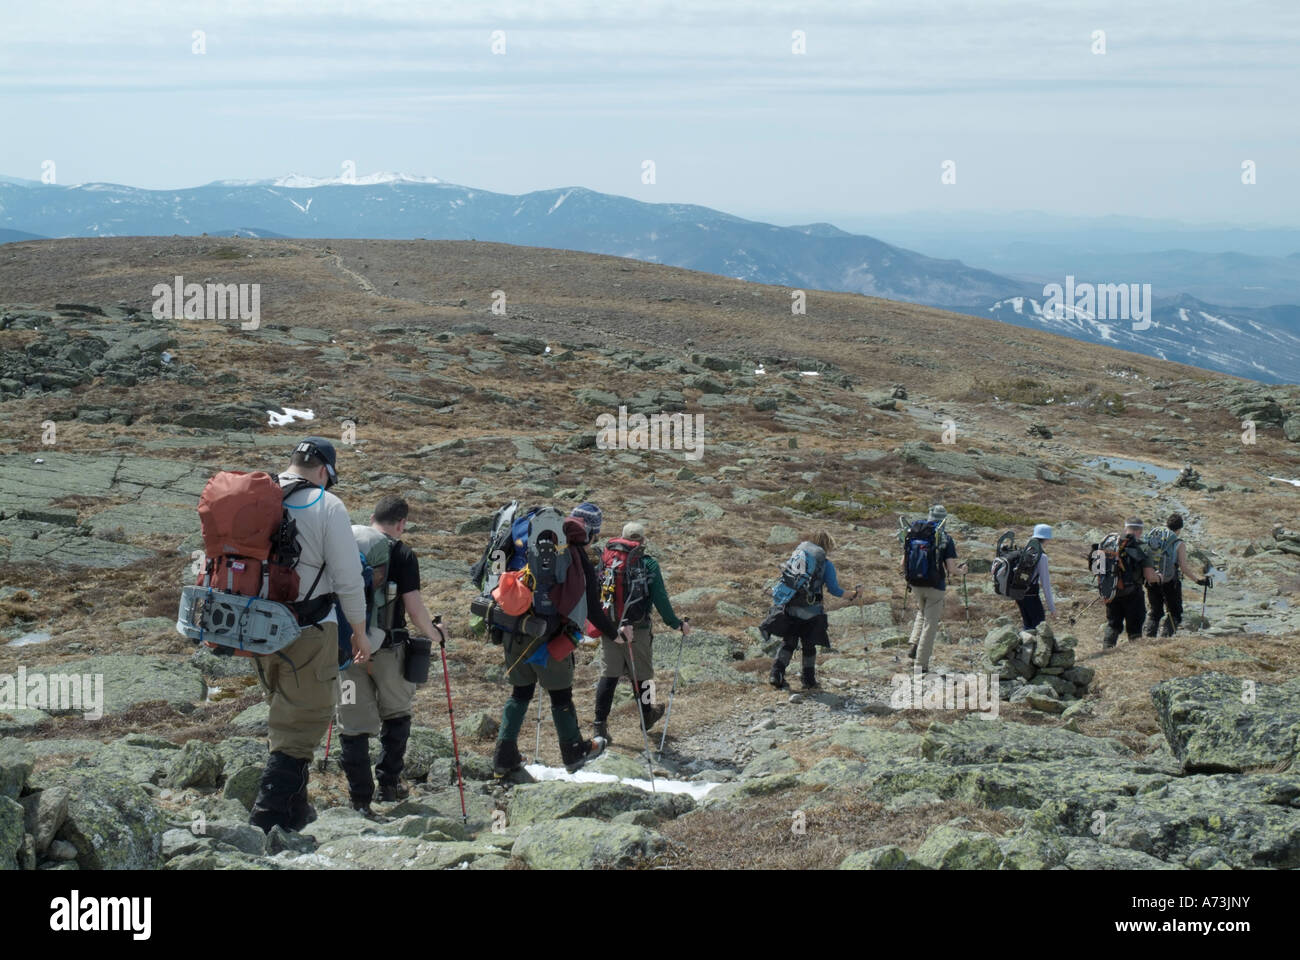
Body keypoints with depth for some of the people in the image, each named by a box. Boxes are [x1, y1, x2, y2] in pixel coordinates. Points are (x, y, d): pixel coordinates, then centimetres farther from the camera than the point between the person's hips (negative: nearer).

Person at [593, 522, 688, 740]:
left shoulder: (606, 558, 5)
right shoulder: (649, 564, -5)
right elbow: (660, 599, -6)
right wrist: (677, 624, 4)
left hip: (609, 626, 3)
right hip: (637, 630, -3)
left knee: (609, 674, 8)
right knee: (640, 673, 13)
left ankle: (600, 724, 2)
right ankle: (647, 716, 31)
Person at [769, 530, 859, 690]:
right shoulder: (826, 564, -3)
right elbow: (834, 589, -3)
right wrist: (851, 595, 10)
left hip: (791, 608, 3)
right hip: (811, 611, -3)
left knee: (789, 642, 12)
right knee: (809, 645, 11)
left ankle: (776, 673, -2)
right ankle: (809, 680, 18)